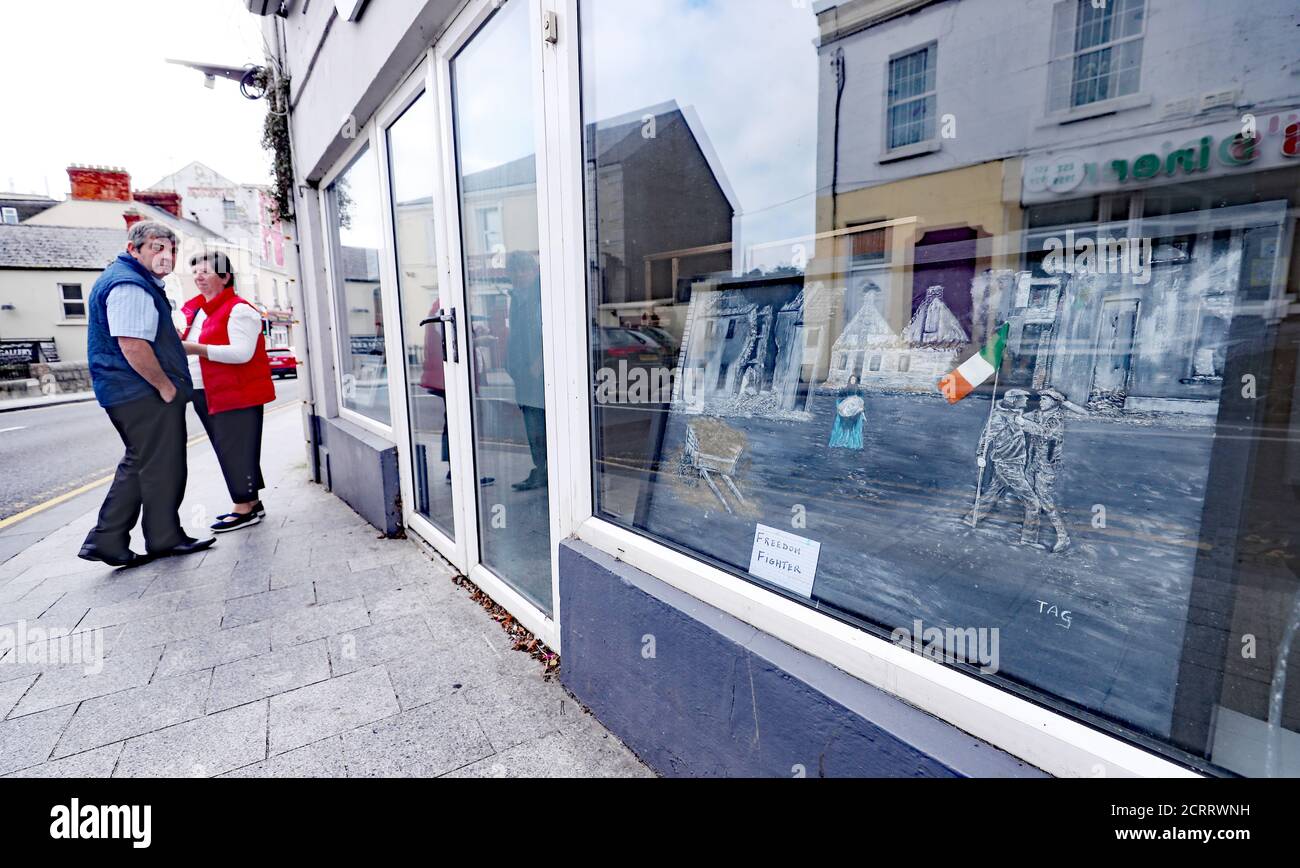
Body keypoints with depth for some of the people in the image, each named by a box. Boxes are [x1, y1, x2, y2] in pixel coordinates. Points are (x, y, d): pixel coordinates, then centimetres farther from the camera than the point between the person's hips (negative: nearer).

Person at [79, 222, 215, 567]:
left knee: (139, 464, 17)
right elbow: (134, 347, -26)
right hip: (145, 394, -11)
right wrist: (166, 386, -17)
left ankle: (106, 540, 20)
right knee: (163, 467, 1)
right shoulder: (130, 286, -17)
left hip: (126, 393, 11)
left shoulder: (127, 280, 18)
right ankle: (164, 538, 15)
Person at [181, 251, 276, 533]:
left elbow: (242, 353, -22)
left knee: (235, 452, -5)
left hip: (236, 393, -9)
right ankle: (251, 503, 21)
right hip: (205, 394, 9)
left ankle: (246, 508, 3)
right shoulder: (194, 309, 17)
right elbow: (194, 347, 26)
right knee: (228, 452, 12)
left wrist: (196, 349, -24)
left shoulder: (238, 309, -11)